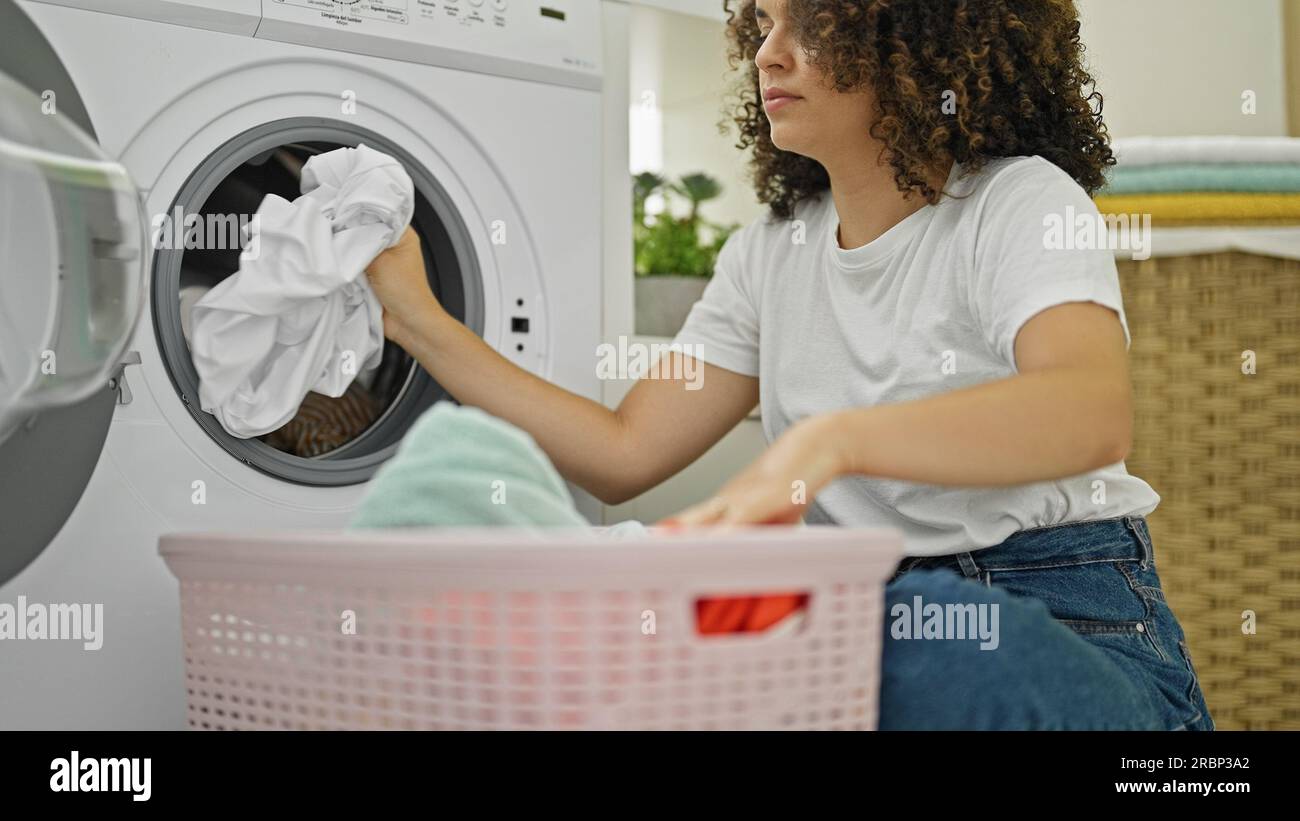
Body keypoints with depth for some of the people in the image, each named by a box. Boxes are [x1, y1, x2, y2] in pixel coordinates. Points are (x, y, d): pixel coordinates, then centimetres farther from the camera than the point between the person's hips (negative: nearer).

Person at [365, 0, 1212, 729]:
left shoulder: (1022, 201, -7)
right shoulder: (770, 254, 13)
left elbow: (1093, 413, -28)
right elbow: (624, 454, 9)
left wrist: (832, 440, -43)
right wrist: (420, 322, 7)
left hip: (1061, 624, -3)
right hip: (856, 615, 4)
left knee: (929, 640, -40)